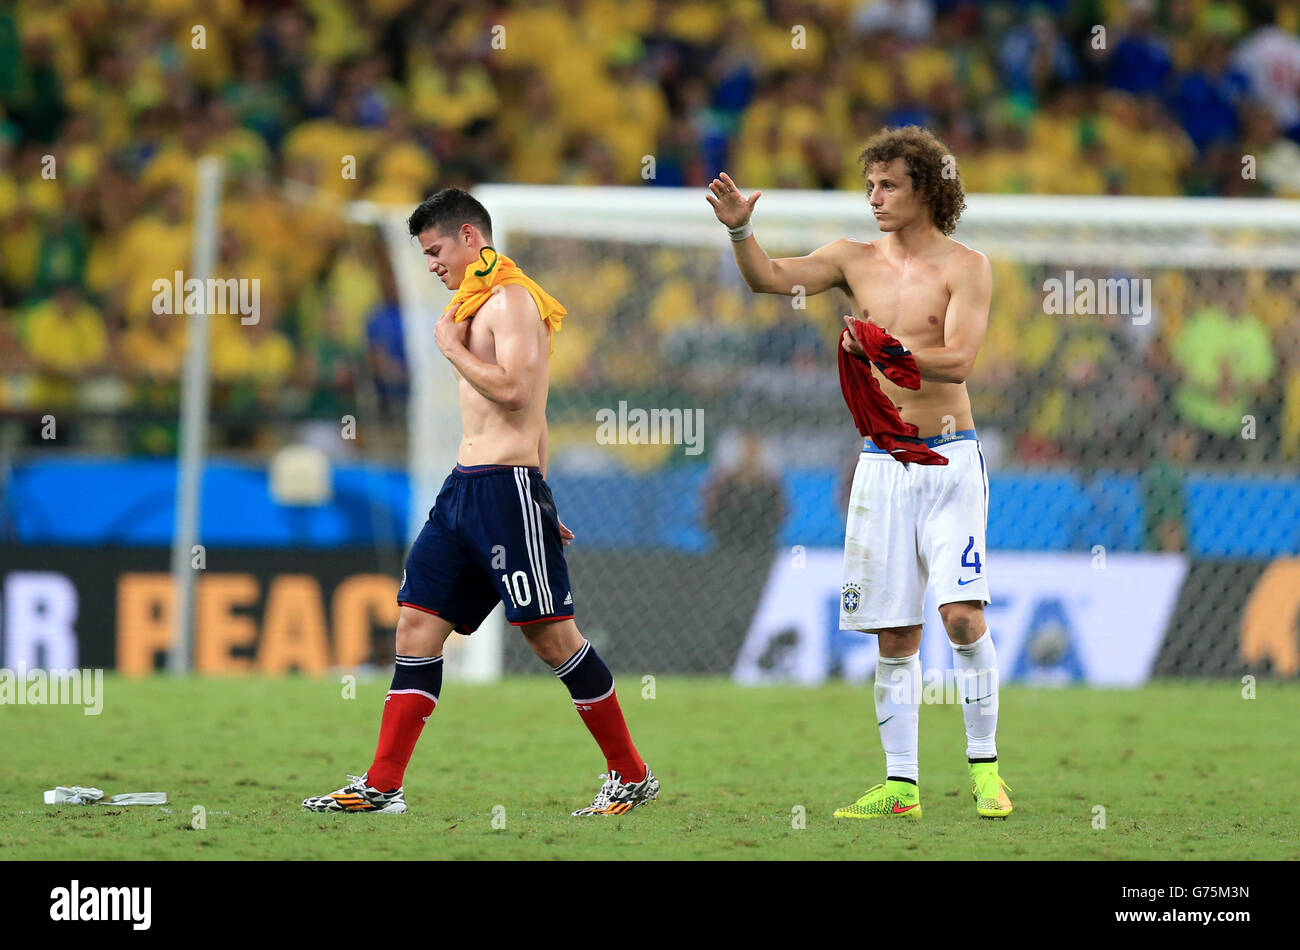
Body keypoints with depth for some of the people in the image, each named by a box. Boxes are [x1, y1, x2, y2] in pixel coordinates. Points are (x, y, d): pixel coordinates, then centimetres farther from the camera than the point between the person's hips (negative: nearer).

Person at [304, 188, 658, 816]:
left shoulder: (512, 299, -9)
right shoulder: (482, 304, 21)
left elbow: (513, 389, -23)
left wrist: (452, 348, -9)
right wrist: (542, 497, 26)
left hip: (506, 484, -10)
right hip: (465, 484, 10)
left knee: (551, 634, -7)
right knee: (417, 622, 4)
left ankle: (632, 777, 2)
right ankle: (381, 786, 4)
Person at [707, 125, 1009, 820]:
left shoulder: (965, 266, -2)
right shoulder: (855, 260, 9)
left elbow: (959, 359, -15)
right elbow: (768, 278, -4)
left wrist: (887, 350, -29)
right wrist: (739, 230, -22)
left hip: (948, 458, -3)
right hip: (881, 467, 3)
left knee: (962, 612, -16)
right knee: (894, 637, 3)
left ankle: (984, 766, -4)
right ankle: (900, 784, 8)